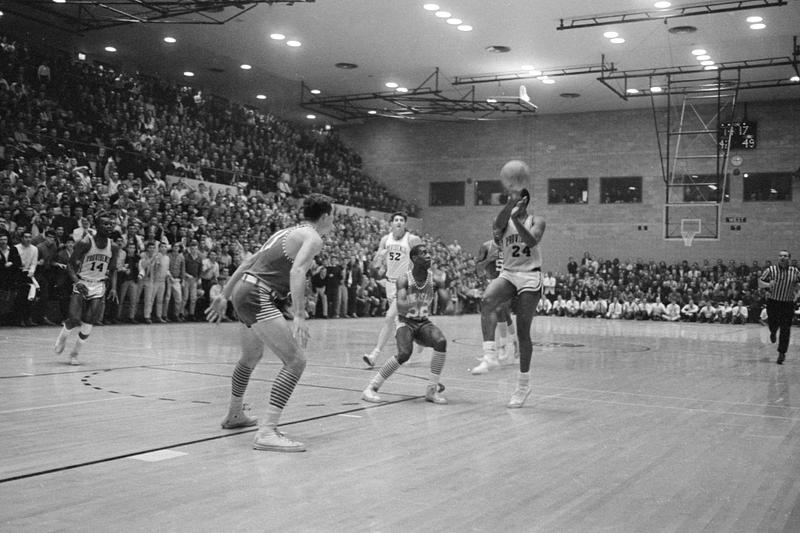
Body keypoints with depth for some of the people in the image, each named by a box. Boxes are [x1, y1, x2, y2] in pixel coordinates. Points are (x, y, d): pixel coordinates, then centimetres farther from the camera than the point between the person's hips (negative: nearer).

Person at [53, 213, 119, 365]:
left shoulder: (113, 247, -1)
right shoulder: (85, 243, -14)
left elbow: (113, 270, 11)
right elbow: (70, 264, -9)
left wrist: (113, 288, -4)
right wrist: (76, 281, -25)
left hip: (98, 287, 3)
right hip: (82, 284, -3)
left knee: (88, 326, -6)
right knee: (75, 320, -16)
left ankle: (74, 354, 14)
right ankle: (62, 336, 19)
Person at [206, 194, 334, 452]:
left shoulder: (287, 232, 22)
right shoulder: (312, 237, -4)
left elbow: (248, 262, 23)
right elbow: (297, 271, -23)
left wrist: (224, 295, 27)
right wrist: (298, 316, -29)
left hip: (244, 290, 10)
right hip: (258, 297, -10)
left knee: (251, 358, 30)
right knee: (296, 361, -13)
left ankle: (234, 416, 48)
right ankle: (267, 432, -20)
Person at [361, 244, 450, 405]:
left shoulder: (434, 278, -6)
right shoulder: (404, 279, -15)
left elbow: (446, 300, -16)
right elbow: (400, 306, -29)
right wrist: (414, 303, -49)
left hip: (424, 322, 4)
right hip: (405, 321, -4)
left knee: (441, 342, -25)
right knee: (404, 353, -29)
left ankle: (432, 390, -13)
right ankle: (371, 388, -15)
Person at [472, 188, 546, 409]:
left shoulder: (536, 221, 4)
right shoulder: (504, 221, 10)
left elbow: (532, 241, -18)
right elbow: (498, 227, -17)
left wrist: (516, 219, -26)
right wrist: (511, 203, -29)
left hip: (530, 276, -2)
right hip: (508, 273, 2)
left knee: (523, 331, -4)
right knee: (486, 300, -31)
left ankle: (524, 384, 7)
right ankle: (490, 355, -32)